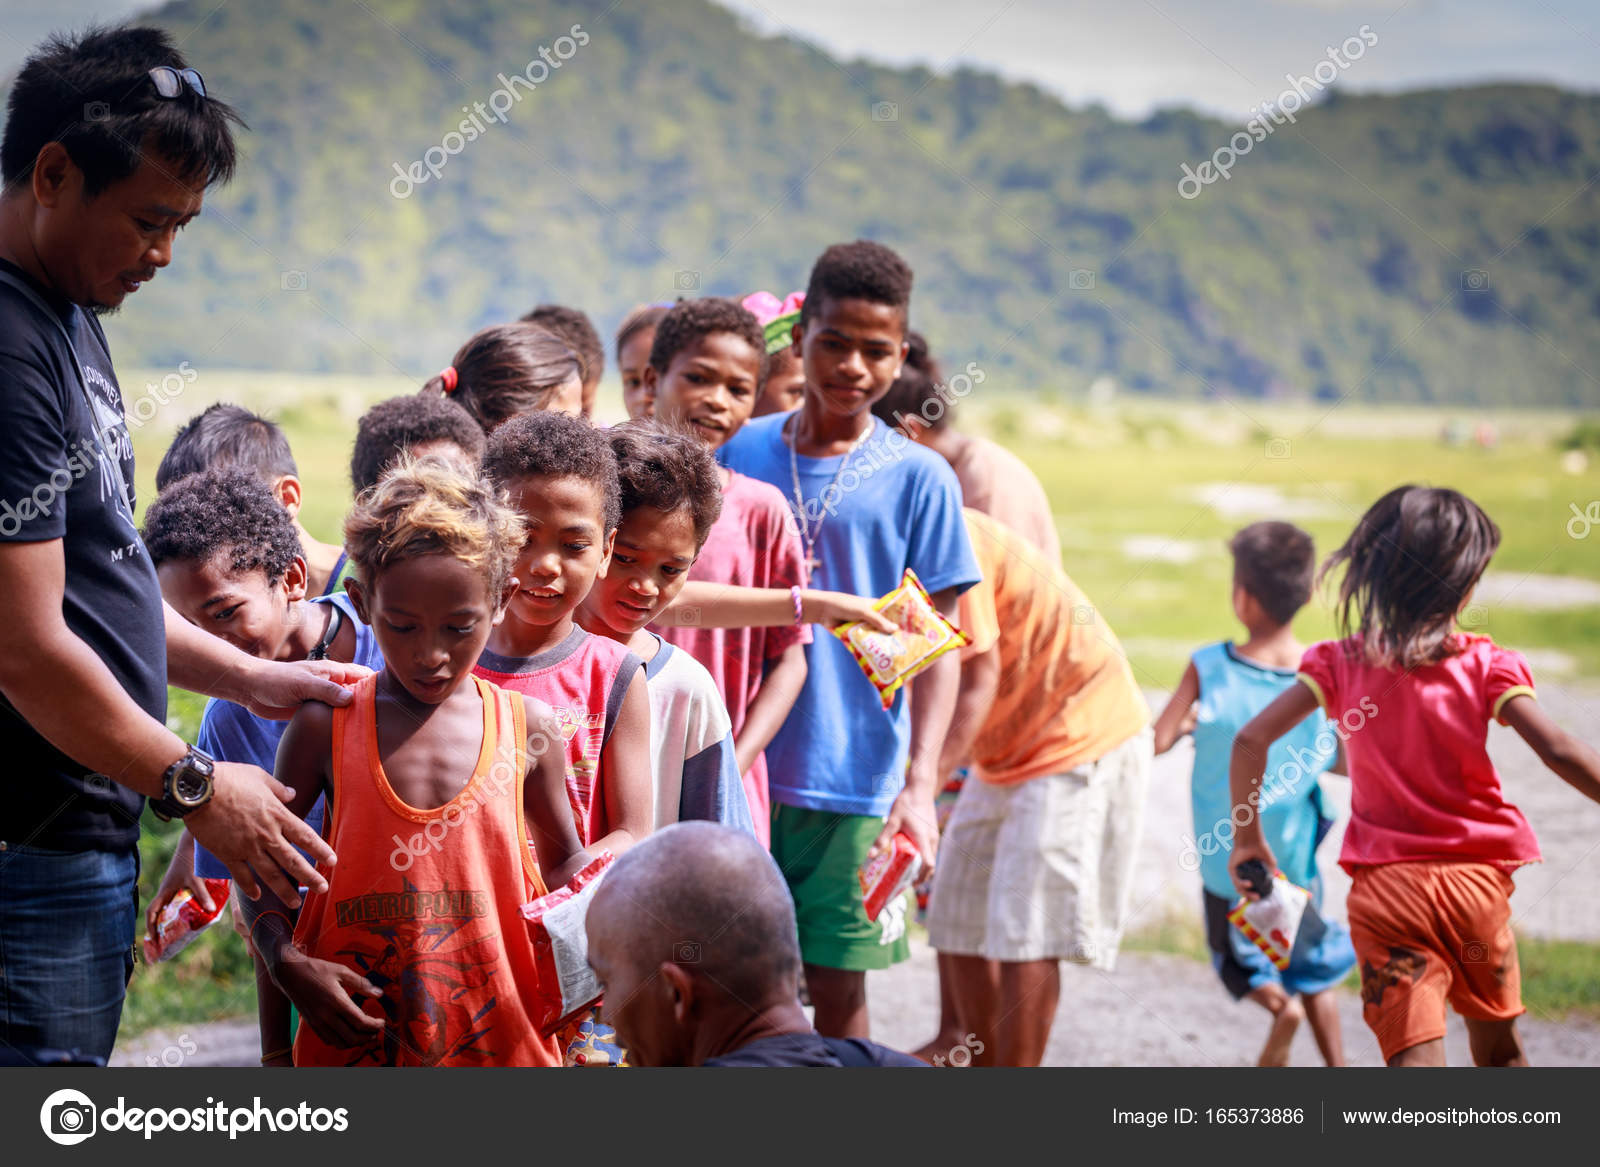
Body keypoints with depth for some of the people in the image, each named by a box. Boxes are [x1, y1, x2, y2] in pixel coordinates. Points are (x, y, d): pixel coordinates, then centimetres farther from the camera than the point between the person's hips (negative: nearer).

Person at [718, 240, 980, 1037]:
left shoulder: (918, 478, -2)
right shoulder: (739, 454, 5)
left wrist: (920, 783, -13)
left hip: (856, 782, -2)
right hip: (740, 772, 2)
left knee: (837, 982, 4)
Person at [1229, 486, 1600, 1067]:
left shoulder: (1341, 662, -1)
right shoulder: (1484, 666, -6)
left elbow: (1250, 741, -5)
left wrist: (1248, 836, 8)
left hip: (1382, 888, 0)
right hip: (1476, 880, 0)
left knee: (1415, 1058, -6)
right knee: (1499, 1049, 22)